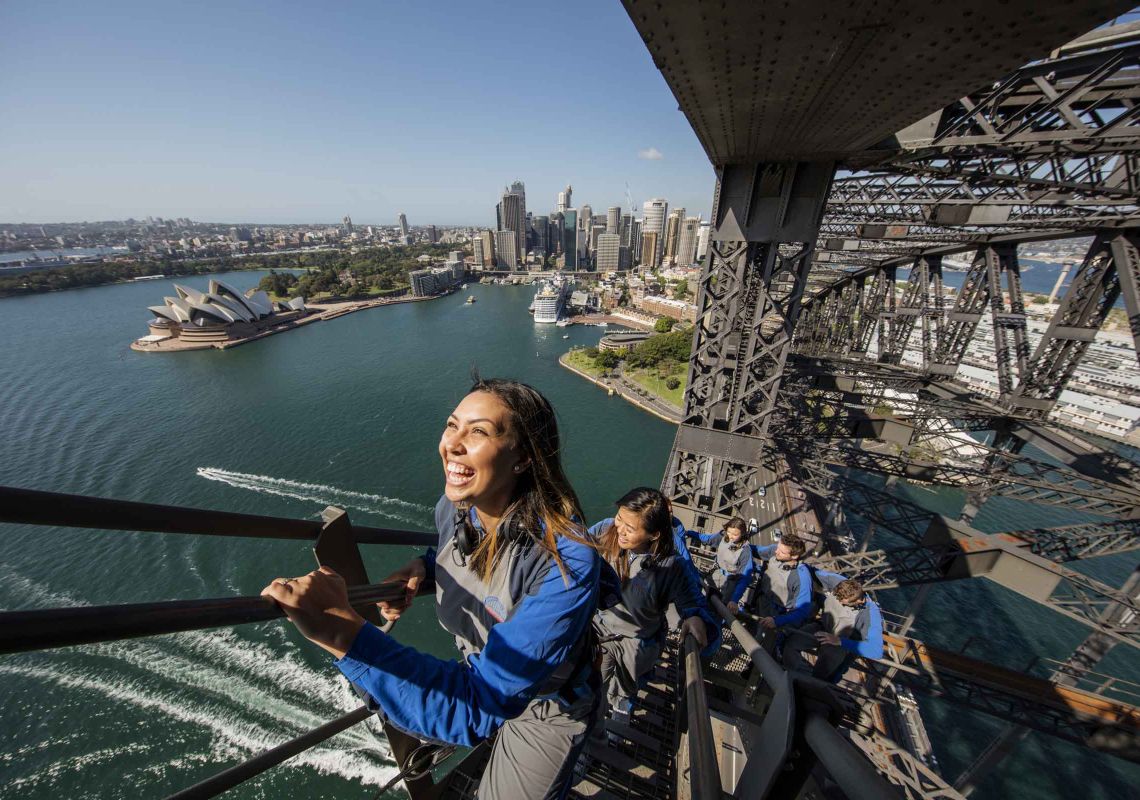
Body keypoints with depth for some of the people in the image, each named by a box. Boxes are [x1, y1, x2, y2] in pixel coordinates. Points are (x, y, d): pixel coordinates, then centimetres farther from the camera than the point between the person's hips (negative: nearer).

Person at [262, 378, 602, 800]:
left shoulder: (568, 563, -40)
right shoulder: (453, 508, -20)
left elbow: (480, 704, -39)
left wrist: (343, 631, -46)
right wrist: (422, 566, -17)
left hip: (545, 711, -5)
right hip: (482, 671, 6)